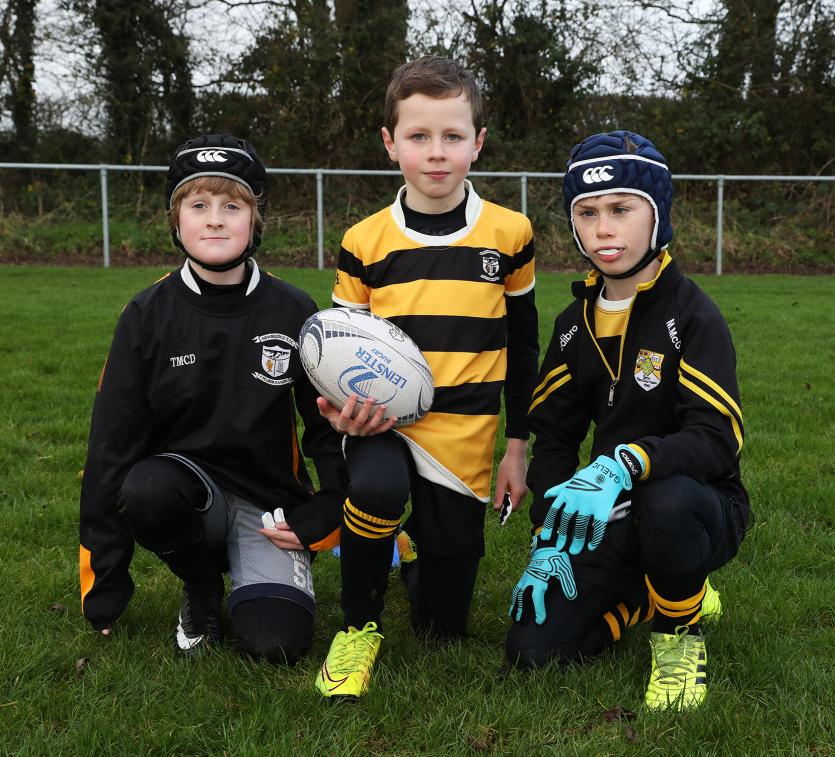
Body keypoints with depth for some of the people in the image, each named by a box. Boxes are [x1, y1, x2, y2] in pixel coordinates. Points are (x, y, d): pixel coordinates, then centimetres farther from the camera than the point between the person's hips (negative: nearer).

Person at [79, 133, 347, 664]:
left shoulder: (294, 312, -6)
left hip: (270, 497, -1)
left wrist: (321, 517, -4)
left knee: (276, 644, -22)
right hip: (185, 483, 1)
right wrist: (103, 583, -5)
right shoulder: (148, 316, -7)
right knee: (145, 491, -35)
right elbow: (113, 441, -5)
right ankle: (202, 588, -2)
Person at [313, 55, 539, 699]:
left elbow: (522, 345, 9)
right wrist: (342, 408, -13)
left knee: (443, 625, 6)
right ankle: (360, 625, -8)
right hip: (382, 422, -1)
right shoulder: (364, 242, -2)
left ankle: (417, 540, 42)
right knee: (376, 489, -38)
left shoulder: (510, 235, -1)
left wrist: (518, 445, 9)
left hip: (465, 437, 1)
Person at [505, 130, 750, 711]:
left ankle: (681, 632, -9)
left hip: (701, 510, -5)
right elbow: (554, 434, 8)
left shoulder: (692, 314, -14)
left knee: (665, 500, -42)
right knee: (533, 651, -10)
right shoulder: (576, 323, 5)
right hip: (614, 518, 5)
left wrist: (625, 464, -42)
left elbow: (717, 439, -24)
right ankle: (667, 593, 16)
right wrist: (548, 540, -3)